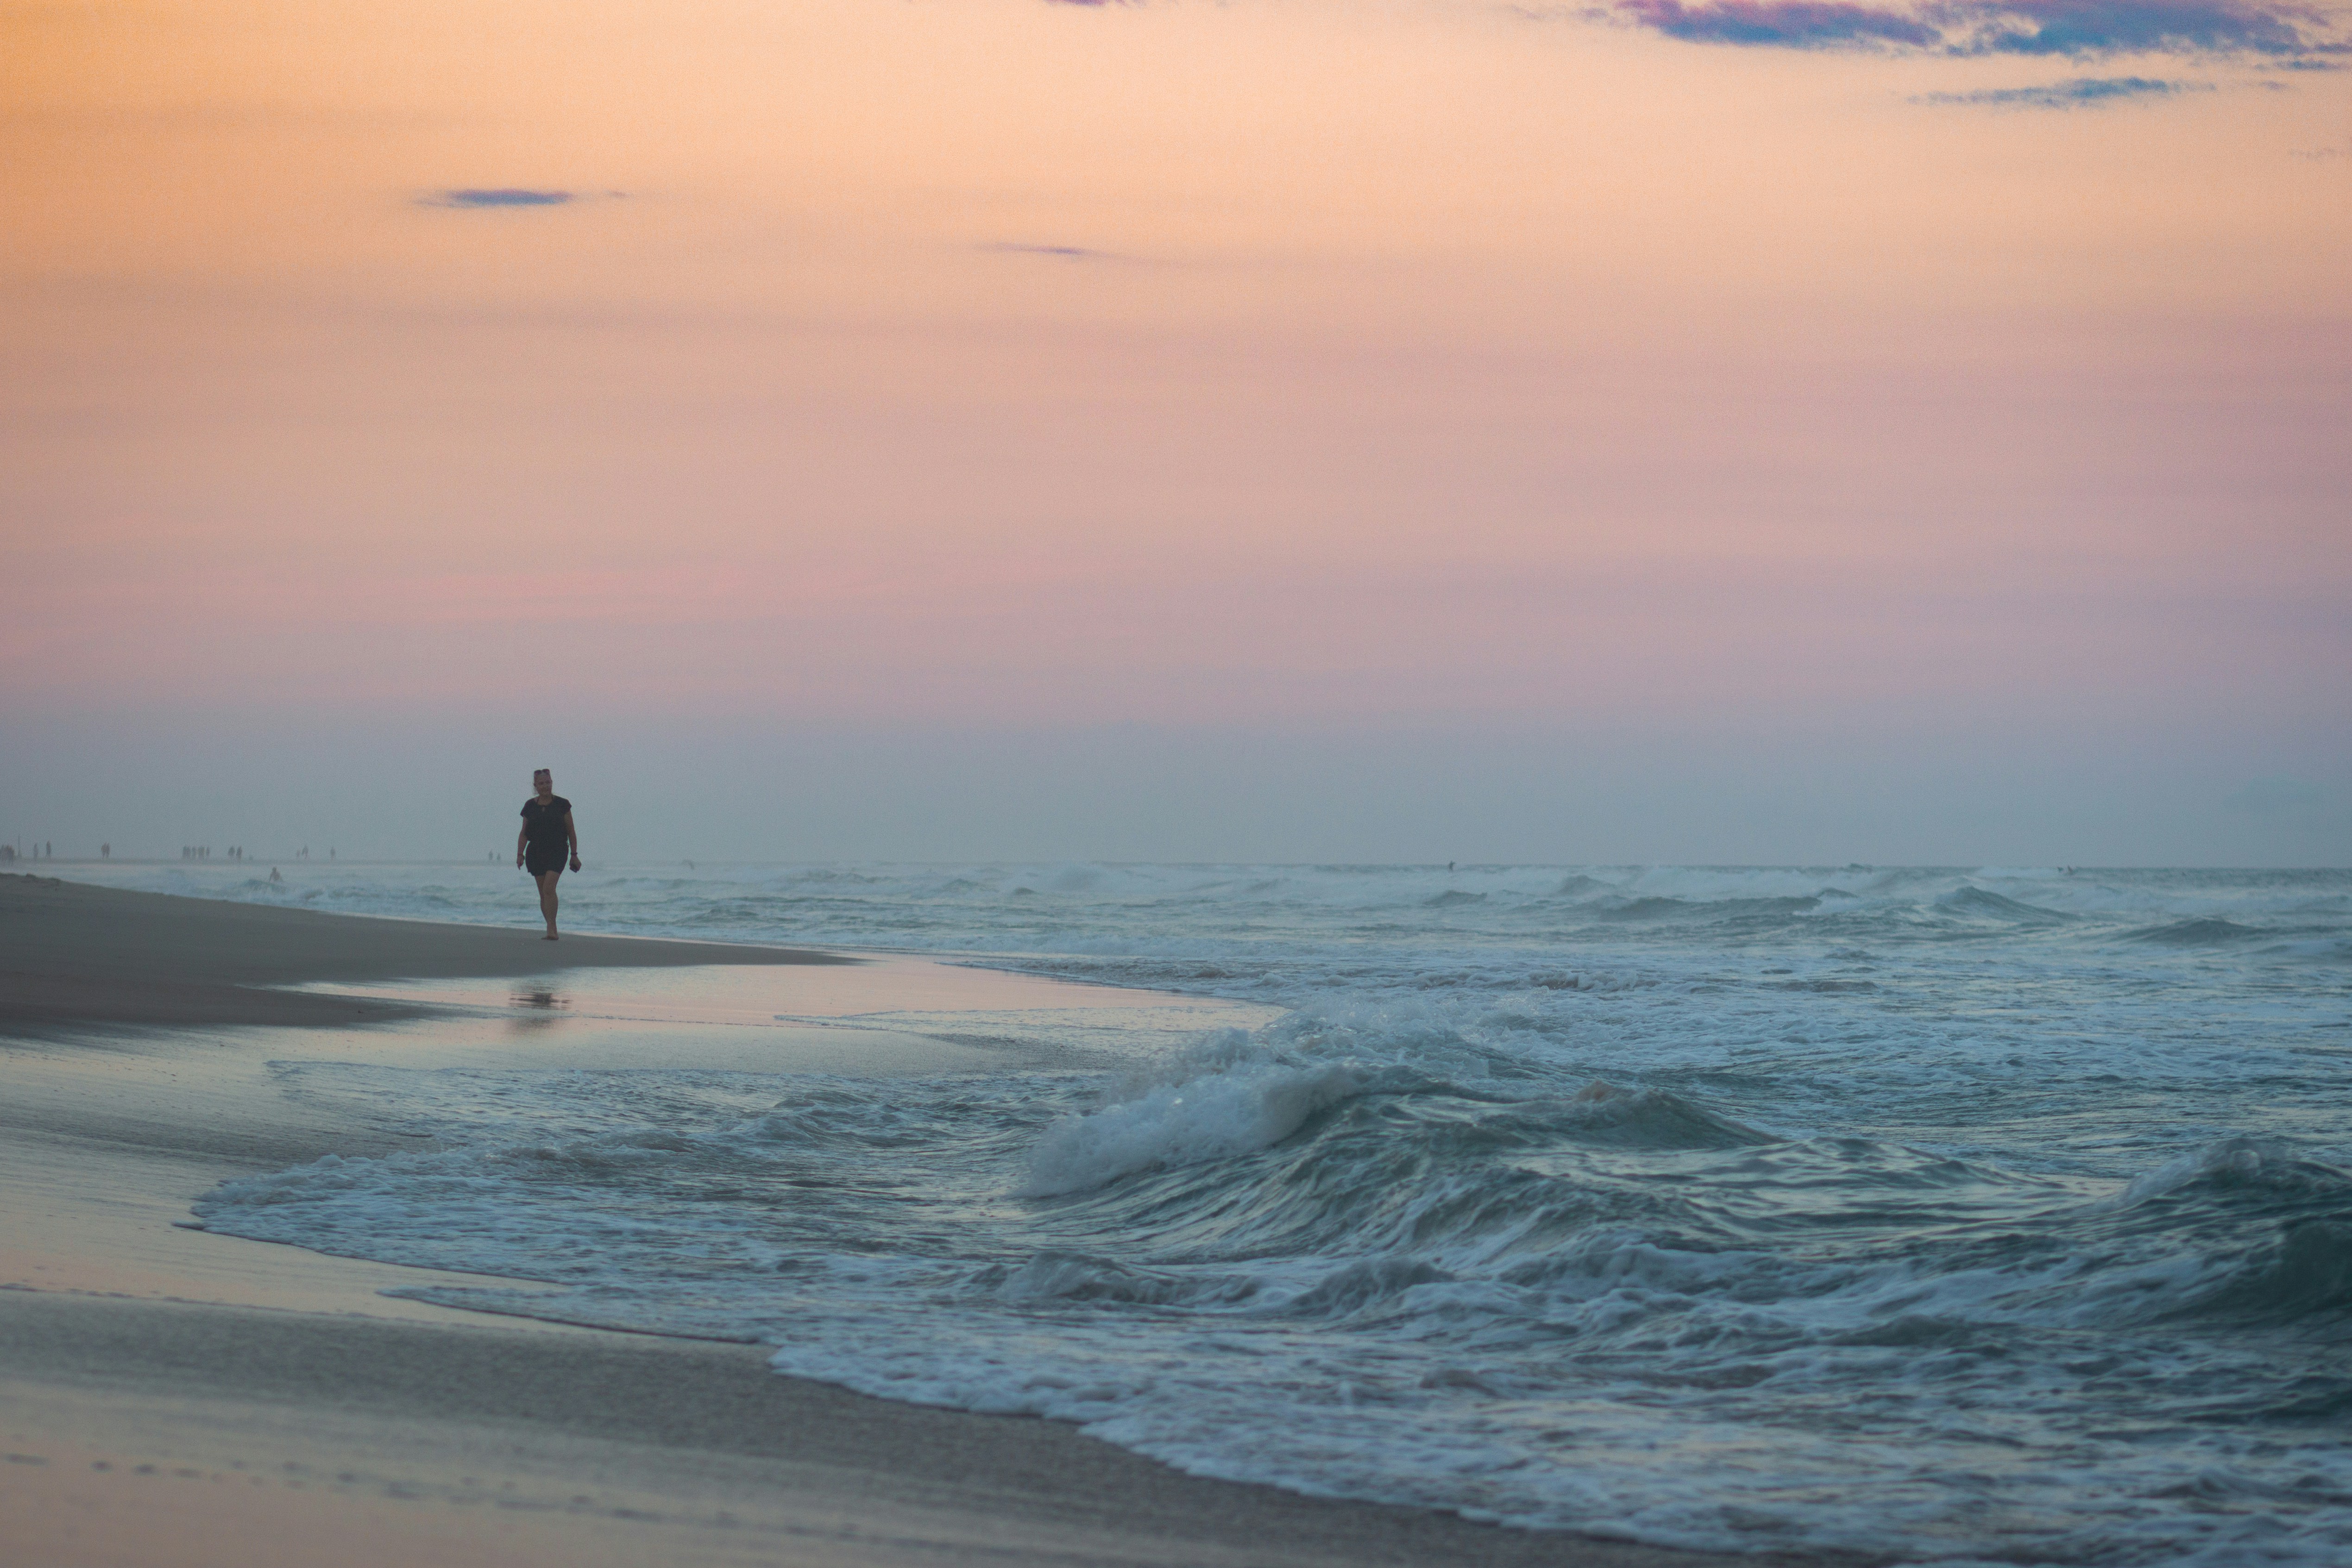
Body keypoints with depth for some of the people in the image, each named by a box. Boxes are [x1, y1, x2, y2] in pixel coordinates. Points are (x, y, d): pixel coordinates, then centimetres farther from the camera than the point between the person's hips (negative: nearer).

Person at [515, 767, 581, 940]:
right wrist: (520, 854, -1)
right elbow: (524, 833, 11)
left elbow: (571, 831, 5)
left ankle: (551, 929, -20)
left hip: (557, 853, -3)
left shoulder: (562, 805, 1)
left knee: (549, 888, -20)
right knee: (543, 893, 4)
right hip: (536, 853, 3)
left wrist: (574, 855, 4)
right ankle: (552, 930, 13)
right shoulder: (530, 806, 7)